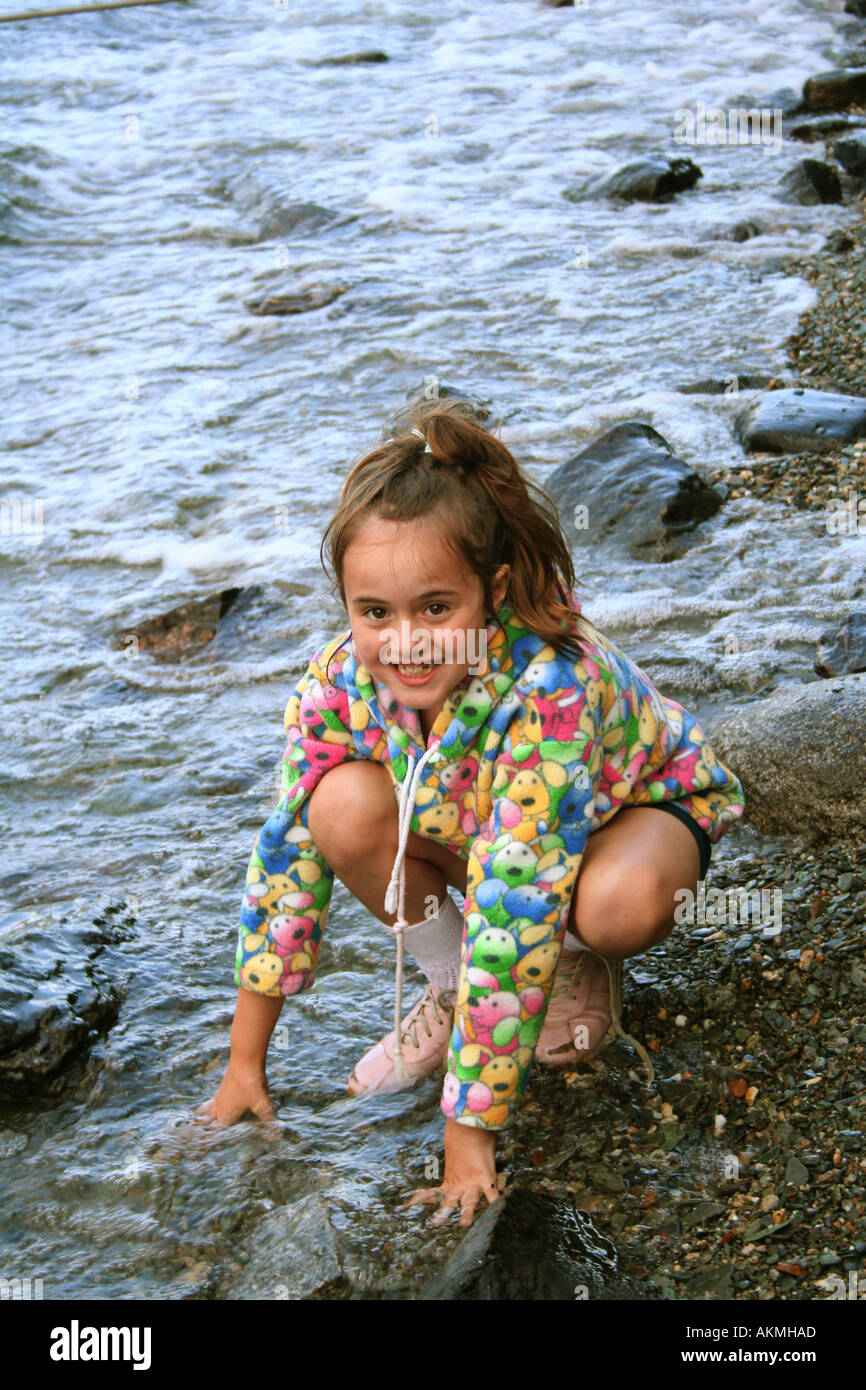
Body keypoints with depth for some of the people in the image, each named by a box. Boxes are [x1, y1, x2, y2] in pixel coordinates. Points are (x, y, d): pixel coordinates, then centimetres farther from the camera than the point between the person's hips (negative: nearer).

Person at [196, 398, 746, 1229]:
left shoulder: (547, 687, -42)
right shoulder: (341, 678, -26)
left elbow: (513, 918, -42)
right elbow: (288, 855, -17)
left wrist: (469, 1134, -39)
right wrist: (246, 1063, -12)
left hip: (645, 805, -4)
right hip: (468, 822, 4)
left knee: (620, 902, -38)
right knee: (345, 805, -25)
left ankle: (584, 969, 1)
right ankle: (450, 993, 1)